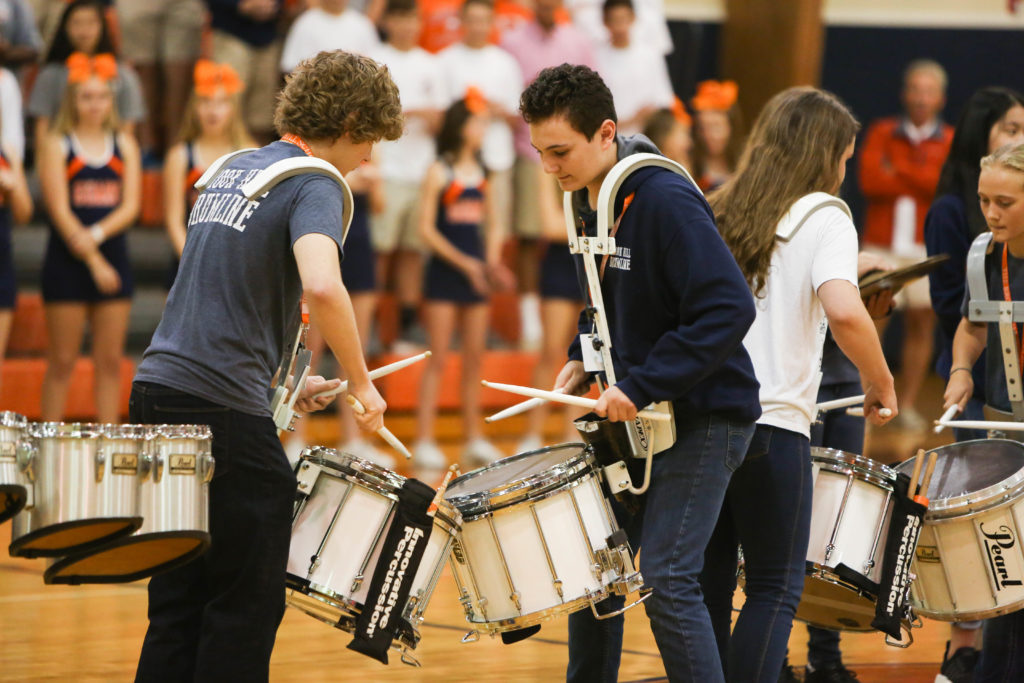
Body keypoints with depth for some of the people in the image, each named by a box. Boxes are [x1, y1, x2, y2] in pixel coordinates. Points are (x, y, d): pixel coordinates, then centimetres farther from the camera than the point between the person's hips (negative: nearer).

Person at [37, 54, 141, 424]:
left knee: (110, 361, 4)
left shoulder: (125, 145, 10)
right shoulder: (57, 145, -1)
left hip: (113, 259, 3)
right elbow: (60, 211, -8)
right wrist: (94, 264, -14)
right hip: (67, 265, -3)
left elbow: (130, 206, 1)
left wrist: (97, 234, -17)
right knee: (62, 362, -1)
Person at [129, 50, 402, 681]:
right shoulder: (313, 186, -8)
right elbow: (322, 288, -27)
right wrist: (362, 384, -14)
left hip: (158, 391, 8)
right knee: (248, 606, -1)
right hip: (224, 409, -8)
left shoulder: (233, 170, 19)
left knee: (178, 606, 12)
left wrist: (280, 378, 25)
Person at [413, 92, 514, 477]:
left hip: (476, 272, 6)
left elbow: (494, 224, 18)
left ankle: (474, 441, 14)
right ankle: (424, 443, -7)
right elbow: (427, 229, -10)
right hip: (444, 272, -6)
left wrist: (492, 261, 0)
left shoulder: (482, 174, 11)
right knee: (438, 357, -7)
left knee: (474, 358, 8)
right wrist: (464, 263, -15)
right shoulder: (439, 172, -6)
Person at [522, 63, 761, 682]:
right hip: (638, 419, 9)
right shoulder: (588, 201, 5)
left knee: (666, 578, -14)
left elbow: (728, 309, -29)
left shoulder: (666, 201, -22)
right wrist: (584, 359, 6)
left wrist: (639, 387, -27)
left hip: (705, 415, -9)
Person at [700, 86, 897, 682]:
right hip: (772, 426, -6)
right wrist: (881, 383, -6)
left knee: (710, 584, 12)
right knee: (774, 590, 2)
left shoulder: (717, 214, 13)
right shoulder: (823, 218, -4)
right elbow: (844, 312, -20)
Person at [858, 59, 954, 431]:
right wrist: (922, 182, -7)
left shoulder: (951, 142, 6)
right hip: (882, 245, -1)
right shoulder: (881, 133, 7)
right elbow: (870, 181, -8)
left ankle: (908, 407, 12)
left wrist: (897, 170, -9)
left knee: (922, 326, 3)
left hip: (928, 248, 1)